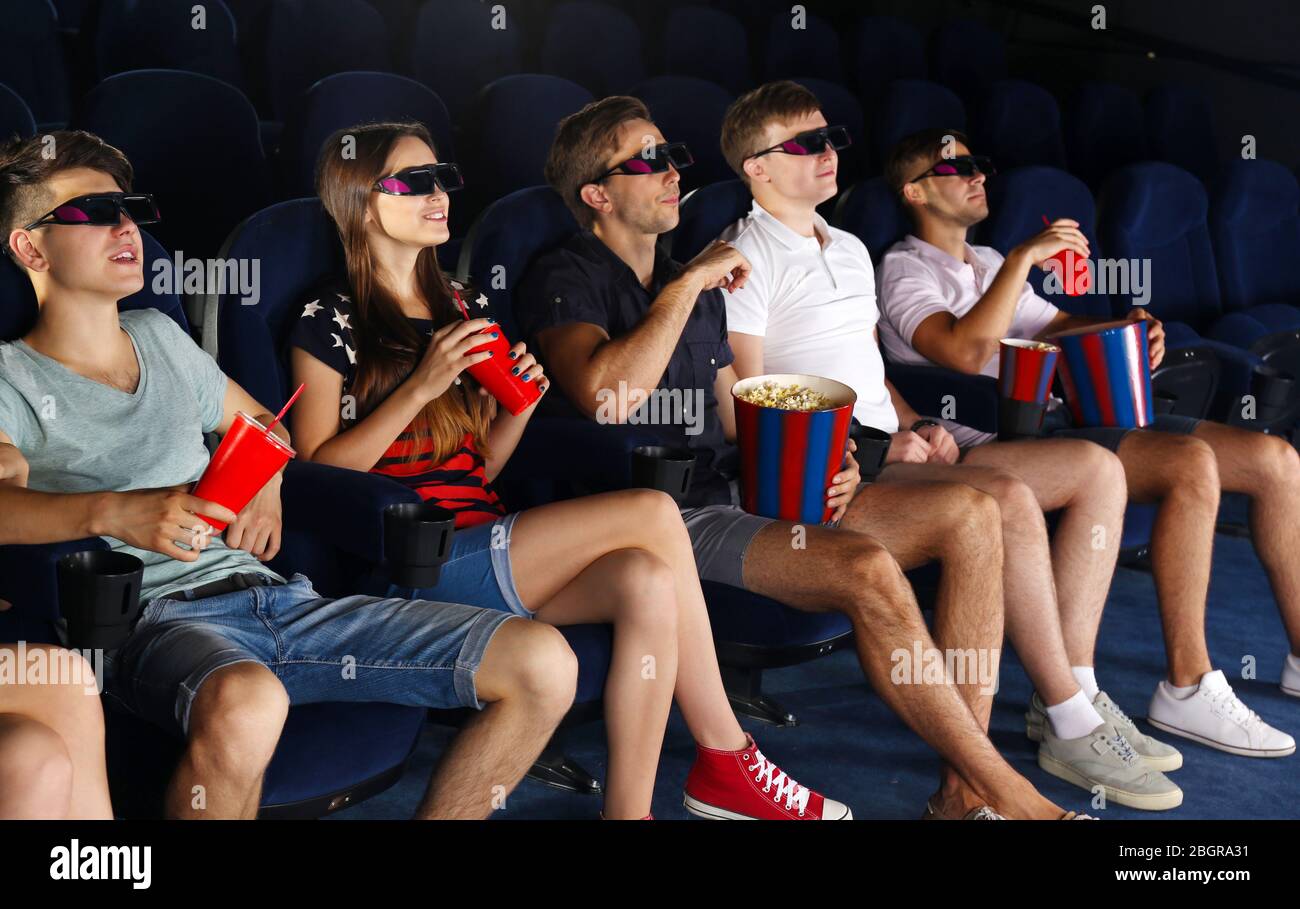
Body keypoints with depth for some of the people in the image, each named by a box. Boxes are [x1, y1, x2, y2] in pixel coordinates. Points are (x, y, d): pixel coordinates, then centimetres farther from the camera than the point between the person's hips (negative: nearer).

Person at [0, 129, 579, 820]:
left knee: (544, 665, -9)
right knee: (245, 702, -45)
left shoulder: (159, 336, 25)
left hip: (279, 598, 6)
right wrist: (115, 512, -32)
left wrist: (266, 485, 16)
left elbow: (260, 422, 38)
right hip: (156, 617, -6)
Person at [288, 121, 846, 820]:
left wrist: (522, 402, 0)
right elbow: (317, 472, -9)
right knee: (654, 513, -20)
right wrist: (422, 385, -16)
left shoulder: (459, 305, 18)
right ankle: (727, 758, -9)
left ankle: (627, 808, -16)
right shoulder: (329, 322, 0)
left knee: (648, 581, -24)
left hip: (484, 538, 6)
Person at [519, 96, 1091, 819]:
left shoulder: (698, 288, 23)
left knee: (971, 513, -8)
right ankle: (1005, 792, -19)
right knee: (868, 570, -32)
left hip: (736, 493, 8)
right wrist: (688, 285, -13)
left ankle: (966, 789, -15)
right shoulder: (565, 280, -2)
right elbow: (607, 397, -23)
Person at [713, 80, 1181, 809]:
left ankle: (1074, 690, -7)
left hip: (895, 452, 9)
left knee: (1098, 469, -5)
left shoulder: (850, 249, 23)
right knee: (1009, 500, -32)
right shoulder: (745, 261, -4)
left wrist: (916, 426, 6)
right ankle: (1072, 727, -20)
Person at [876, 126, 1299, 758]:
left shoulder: (988, 263, 27)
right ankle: (1186, 689, -27)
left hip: (1074, 418, 9)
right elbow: (966, 351, -19)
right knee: (1192, 465, -32)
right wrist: (1023, 257, -15)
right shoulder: (905, 269, -1)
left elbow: (1054, 324, 31)